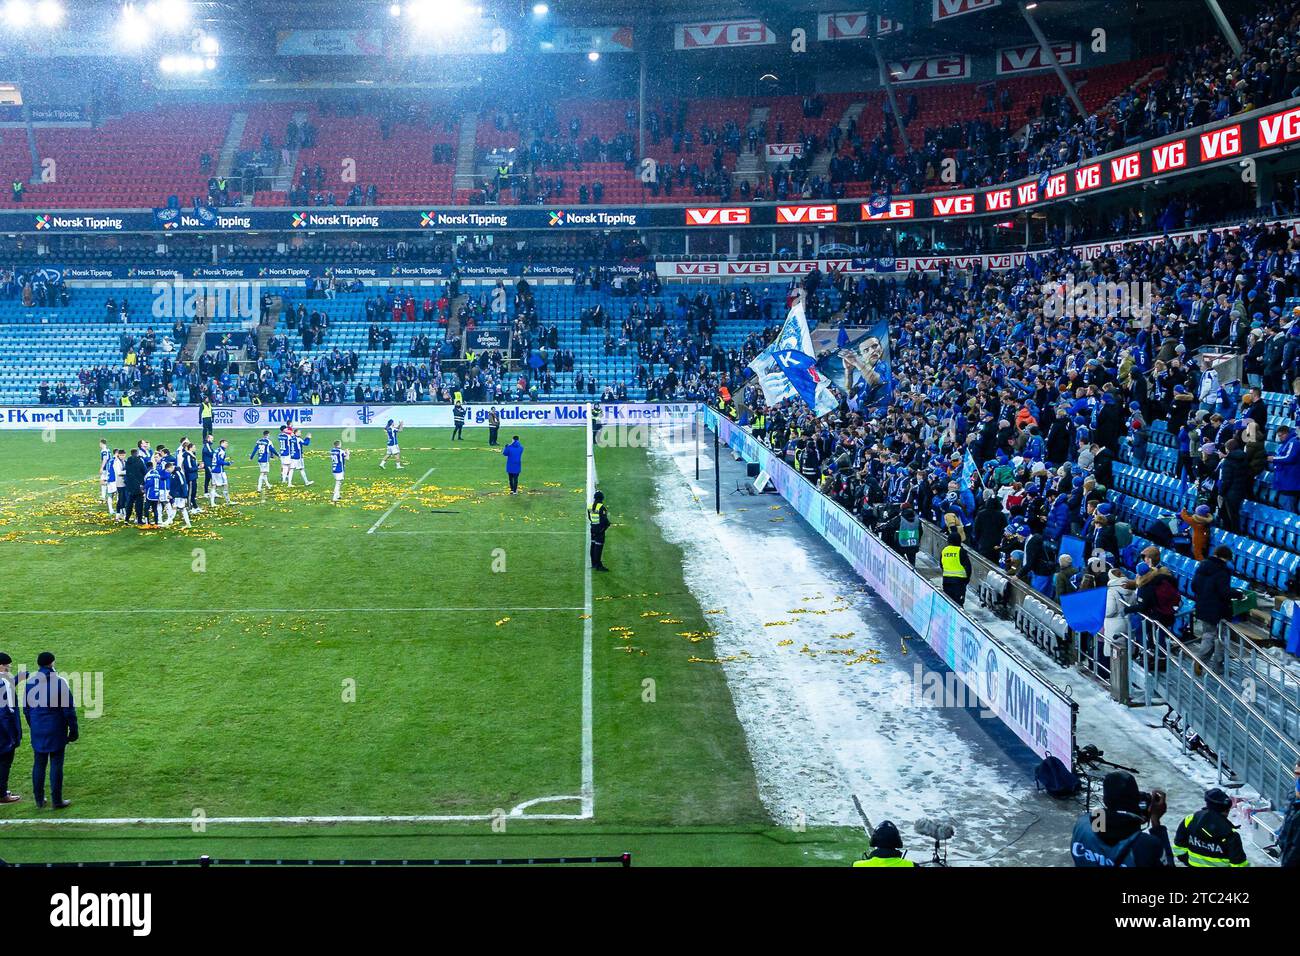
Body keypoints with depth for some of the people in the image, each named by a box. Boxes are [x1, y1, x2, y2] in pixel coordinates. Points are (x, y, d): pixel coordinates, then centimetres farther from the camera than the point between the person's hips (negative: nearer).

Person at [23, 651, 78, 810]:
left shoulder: (30, 682, -1)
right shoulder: (60, 682, -12)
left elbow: (26, 709, 9)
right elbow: (69, 709, -9)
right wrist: (73, 731, 0)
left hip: (37, 731, 4)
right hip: (56, 732, -4)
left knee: (39, 764, 14)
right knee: (56, 765, 3)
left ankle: (39, 799, 21)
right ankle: (57, 801, 7)